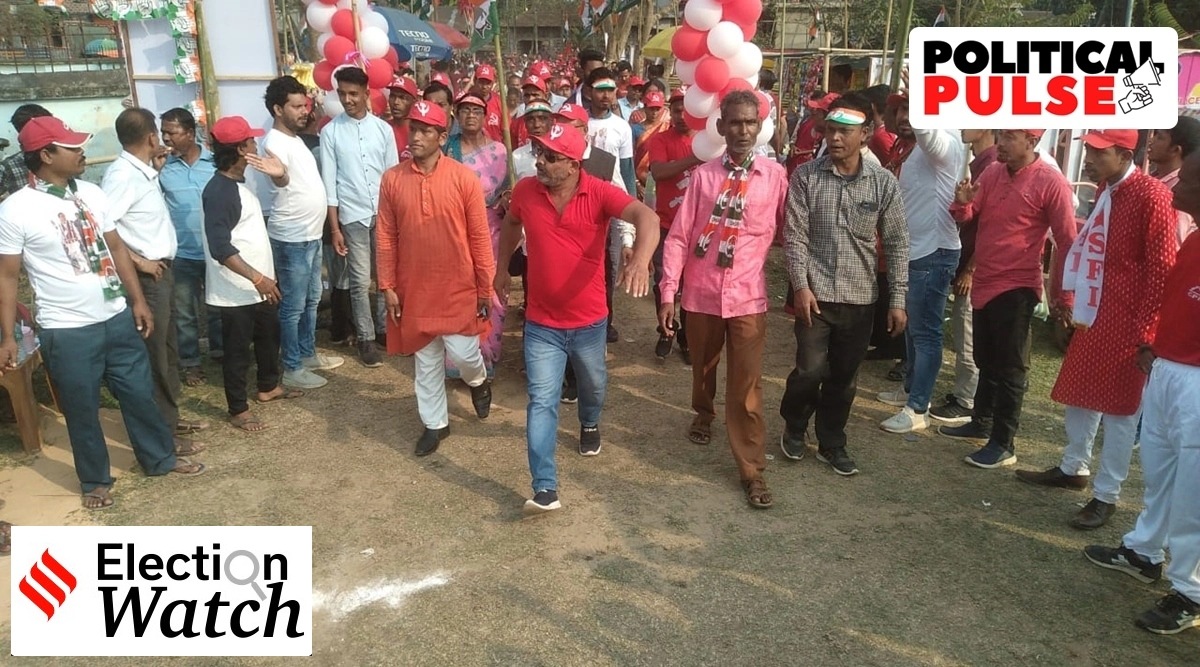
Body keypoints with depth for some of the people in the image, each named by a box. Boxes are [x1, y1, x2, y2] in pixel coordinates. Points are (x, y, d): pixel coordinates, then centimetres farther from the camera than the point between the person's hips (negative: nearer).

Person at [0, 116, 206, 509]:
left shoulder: (91, 194, 3)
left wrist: (138, 300, 9)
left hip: (117, 318, 5)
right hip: (67, 332, -4)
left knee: (140, 394, 16)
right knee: (82, 410, 11)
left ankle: (161, 458, 35)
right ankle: (95, 480, 31)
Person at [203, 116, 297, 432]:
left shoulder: (240, 183, 8)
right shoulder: (219, 191, -22)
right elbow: (220, 248, -27)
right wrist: (257, 278, -30)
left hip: (258, 284, 9)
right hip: (236, 291, -9)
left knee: (269, 336, 23)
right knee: (238, 350, 5)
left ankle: (268, 387, 43)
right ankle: (238, 409, 19)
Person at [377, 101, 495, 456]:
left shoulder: (464, 177, -9)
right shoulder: (392, 179, -2)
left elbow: (479, 236, -5)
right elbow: (386, 237, 2)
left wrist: (485, 287, -4)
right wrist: (388, 286, 0)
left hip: (458, 287, -2)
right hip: (413, 287, 2)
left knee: (462, 352, -2)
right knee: (426, 360, 12)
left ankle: (478, 380, 35)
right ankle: (435, 423, 30)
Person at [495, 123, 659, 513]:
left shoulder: (599, 193, -17)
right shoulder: (525, 191, -8)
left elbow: (647, 217, -33)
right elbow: (511, 223, 16)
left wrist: (640, 260, -52)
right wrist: (502, 267, 18)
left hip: (589, 320, 0)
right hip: (541, 323, 0)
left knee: (593, 384, 24)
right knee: (542, 401, -4)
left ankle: (589, 424, 59)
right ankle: (545, 488, 0)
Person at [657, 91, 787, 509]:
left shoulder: (775, 176, -3)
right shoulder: (703, 175, -2)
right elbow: (678, 236, -3)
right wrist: (667, 293, -7)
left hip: (747, 297, -1)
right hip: (701, 294, 2)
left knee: (746, 386, 0)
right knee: (703, 367, 22)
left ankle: (752, 470, 13)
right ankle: (703, 414, 53)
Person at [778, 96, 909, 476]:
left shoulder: (884, 183, 0)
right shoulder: (806, 176, -3)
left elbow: (896, 243, 2)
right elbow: (795, 235, -5)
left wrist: (898, 299, -1)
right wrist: (800, 286, -13)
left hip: (860, 297, 2)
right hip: (815, 292, -2)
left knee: (844, 377, 10)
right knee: (811, 370, -5)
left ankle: (831, 444, 29)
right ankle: (794, 427, 24)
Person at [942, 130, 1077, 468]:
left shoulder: (1051, 182, -13)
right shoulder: (992, 173, 4)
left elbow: (1067, 242, -10)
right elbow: (965, 216, 8)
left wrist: (1062, 295, -8)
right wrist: (962, 202, -16)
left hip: (1016, 288, -6)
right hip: (983, 283, 7)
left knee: (1009, 368, 2)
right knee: (986, 360, 19)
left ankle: (1003, 444, 11)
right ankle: (981, 422, 35)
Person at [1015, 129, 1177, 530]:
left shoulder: (1151, 195, -16)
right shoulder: (1105, 190, 10)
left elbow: (1162, 269, -16)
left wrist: (1145, 329, -16)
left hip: (1127, 324, -8)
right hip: (1093, 315, 8)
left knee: (1119, 409, 2)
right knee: (1078, 394, 18)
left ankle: (1106, 495, 12)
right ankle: (1073, 468, 35)